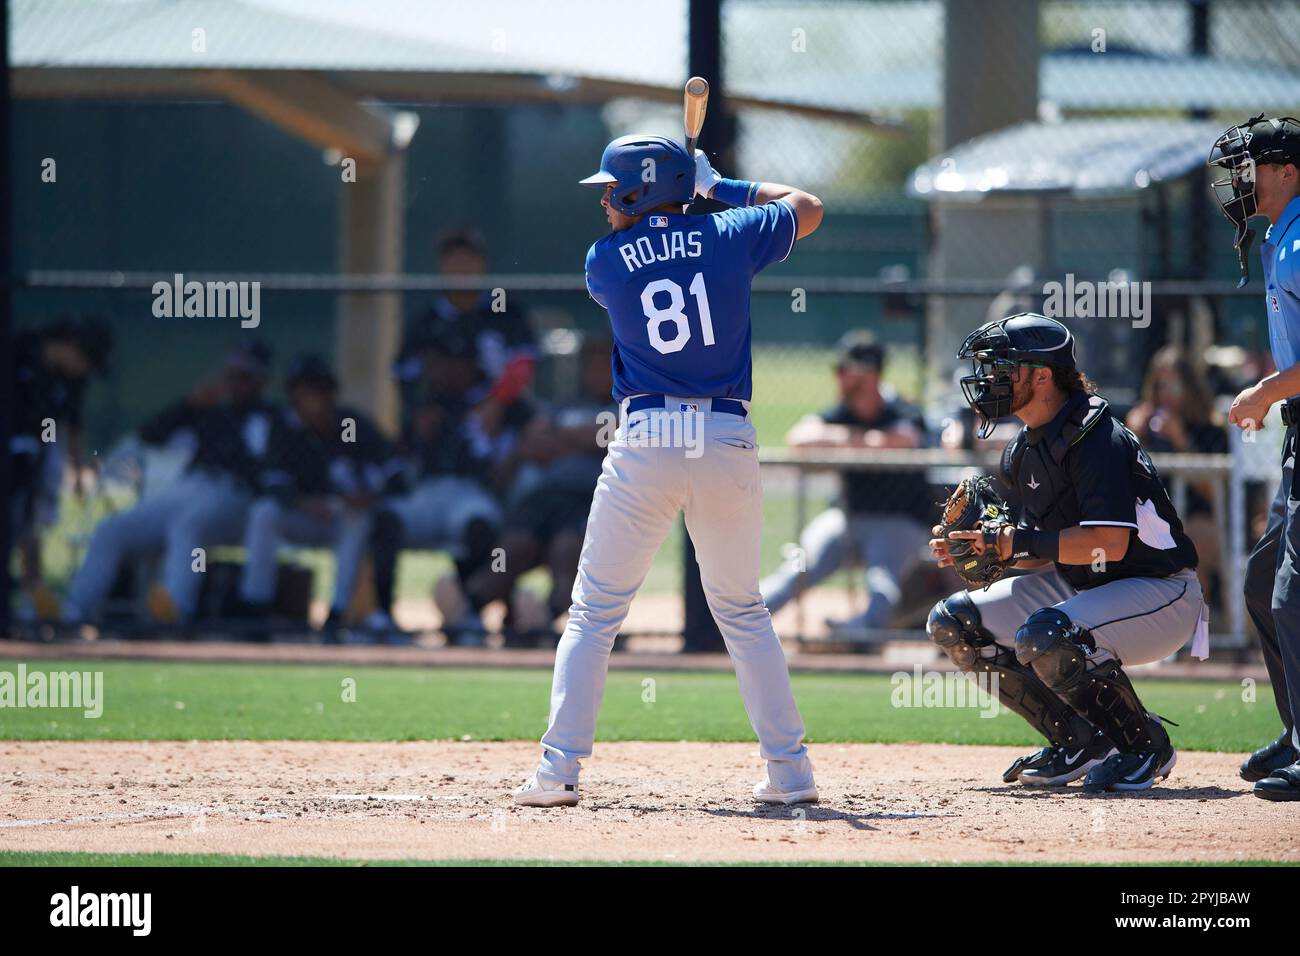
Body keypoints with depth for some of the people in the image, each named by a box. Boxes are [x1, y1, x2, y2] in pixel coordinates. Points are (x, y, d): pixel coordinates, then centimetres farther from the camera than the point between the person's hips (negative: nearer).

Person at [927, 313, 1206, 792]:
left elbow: (1109, 543, -32)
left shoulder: (1096, 438, -22)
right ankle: (1082, 742, 5)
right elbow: (1044, 553, 10)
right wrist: (973, 551, -7)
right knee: (953, 622, 2)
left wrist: (1013, 542, -29)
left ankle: (1146, 745, -12)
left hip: (1164, 593, -10)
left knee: (1045, 636, -36)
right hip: (1079, 587, 10)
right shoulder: (1021, 453, 6)